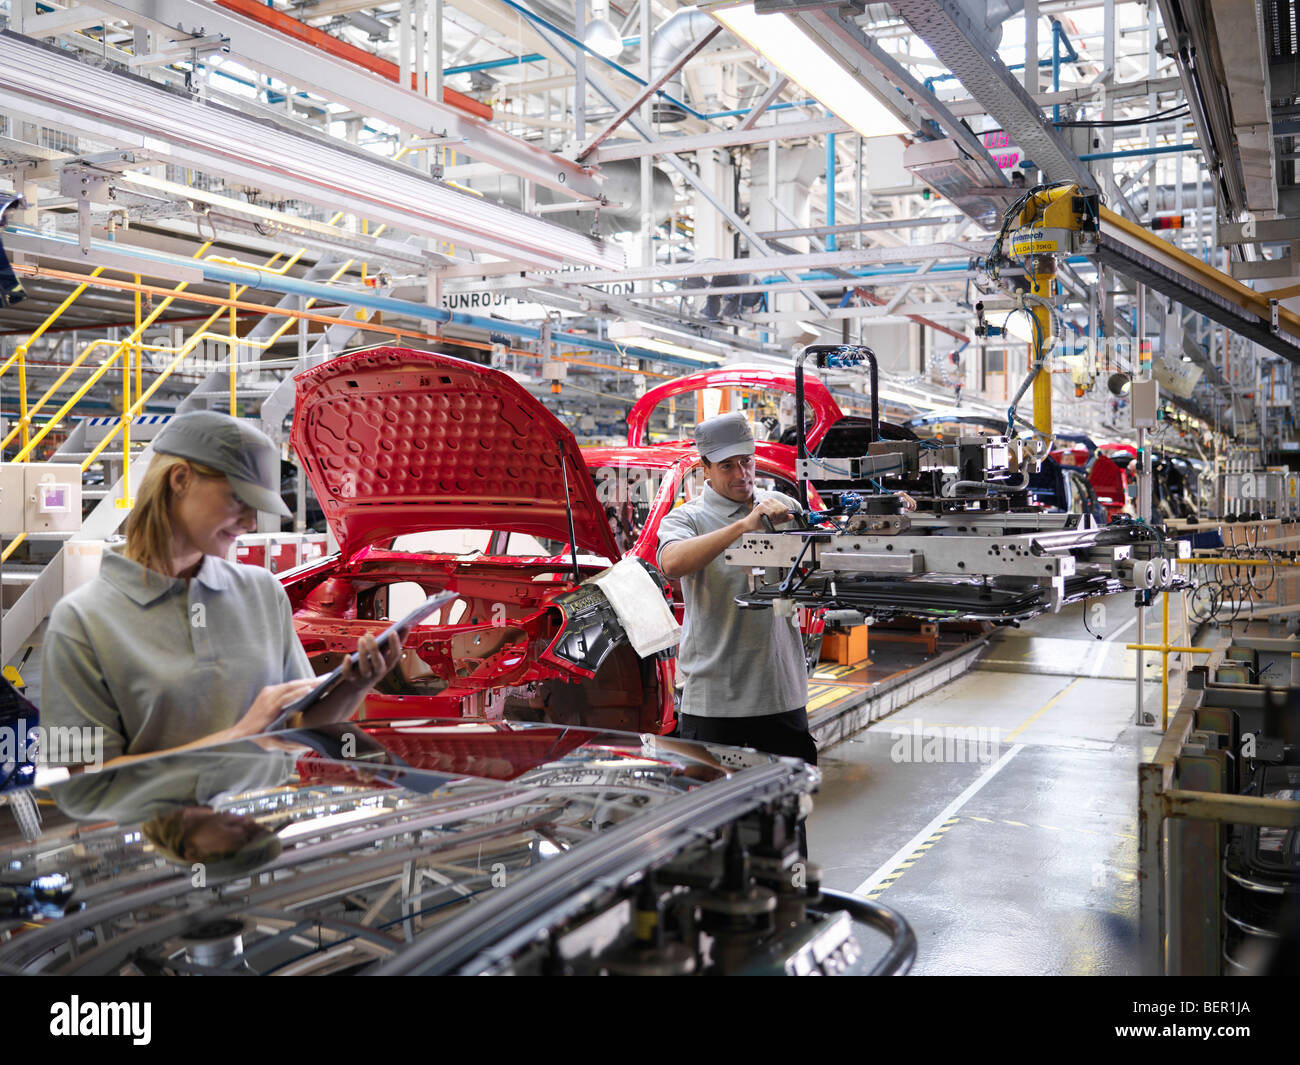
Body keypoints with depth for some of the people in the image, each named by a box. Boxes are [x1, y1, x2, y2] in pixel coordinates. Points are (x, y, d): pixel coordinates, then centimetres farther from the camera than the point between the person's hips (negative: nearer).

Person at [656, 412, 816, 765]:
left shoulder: (782, 506, 11)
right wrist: (743, 525, -31)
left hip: (783, 692, 4)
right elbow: (672, 562, -25)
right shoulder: (687, 518, -3)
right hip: (714, 696, -4)